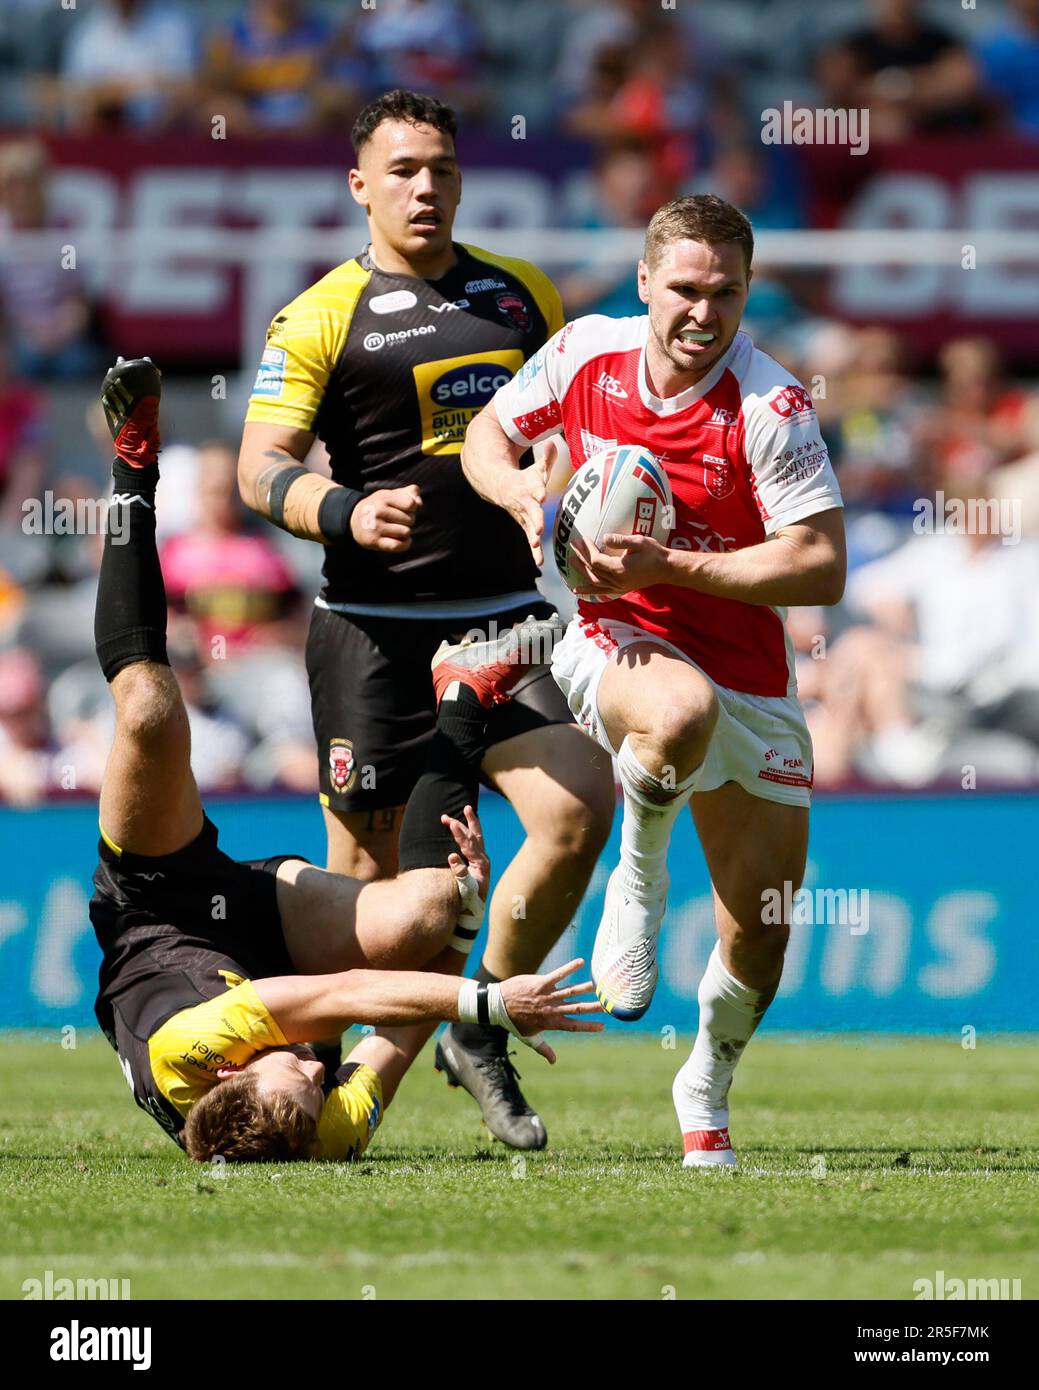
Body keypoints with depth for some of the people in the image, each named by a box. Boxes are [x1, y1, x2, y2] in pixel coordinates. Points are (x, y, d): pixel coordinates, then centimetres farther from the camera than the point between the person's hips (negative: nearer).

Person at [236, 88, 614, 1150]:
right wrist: (346, 513, -28)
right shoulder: (322, 318, -3)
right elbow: (260, 470, -10)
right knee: (368, 865, 0)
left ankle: (480, 1037, 4)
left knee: (578, 814, -13)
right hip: (376, 625, -4)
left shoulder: (522, 294, 13)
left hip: (509, 620, 4)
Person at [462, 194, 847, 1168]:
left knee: (759, 938, 2)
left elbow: (821, 568, -20)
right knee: (683, 713, -40)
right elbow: (487, 437, 13)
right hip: (614, 640, 0)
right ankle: (639, 874, -9)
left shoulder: (771, 409, -16)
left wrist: (667, 565, -25)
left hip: (746, 675, 0)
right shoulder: (583, 355, -5)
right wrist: (530, 500, -9)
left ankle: (708, 1087, 35)